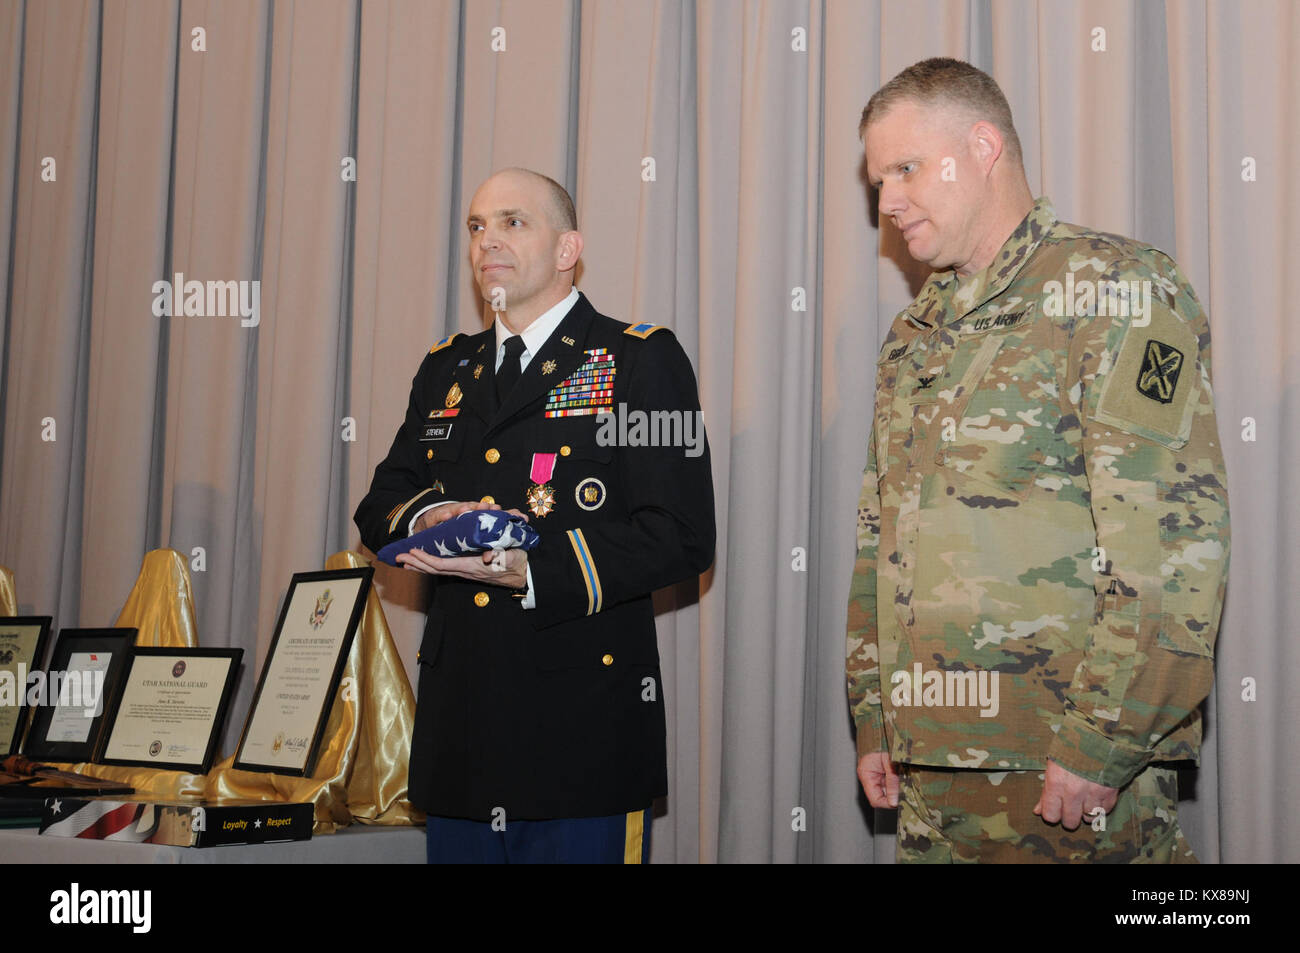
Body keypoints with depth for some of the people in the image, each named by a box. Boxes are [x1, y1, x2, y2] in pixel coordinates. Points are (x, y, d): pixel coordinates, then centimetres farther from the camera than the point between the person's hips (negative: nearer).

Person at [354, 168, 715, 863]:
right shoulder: (445, 369, 17)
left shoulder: (641, 360, -2)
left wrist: (530, 571, -20)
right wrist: (428, 520, -7)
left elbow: (681, 536, -11)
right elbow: (379, 507, 18)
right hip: (458, 722, 5)